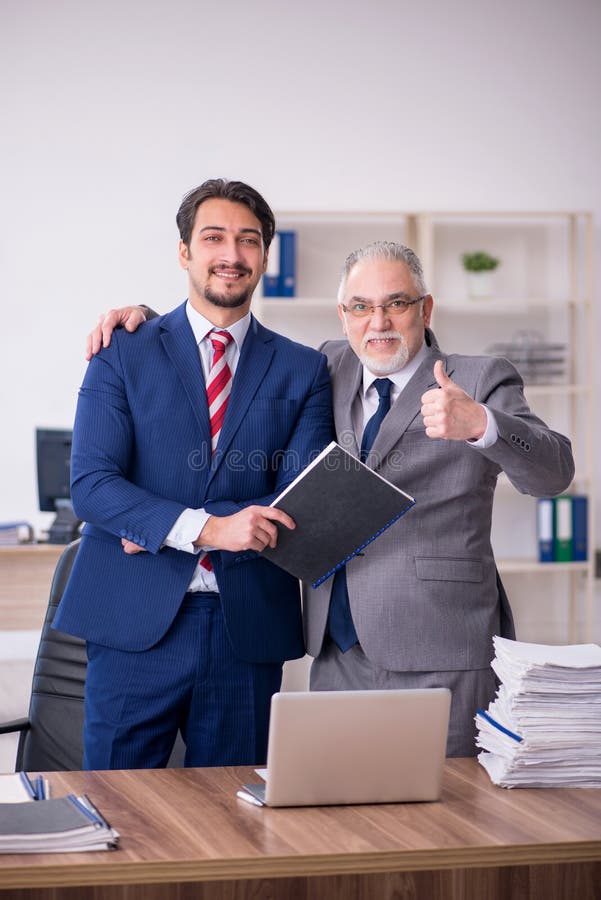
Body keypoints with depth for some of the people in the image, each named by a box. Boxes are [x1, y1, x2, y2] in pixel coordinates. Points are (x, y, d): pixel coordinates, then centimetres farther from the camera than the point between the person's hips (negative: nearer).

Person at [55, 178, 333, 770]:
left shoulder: (303, 371, 9)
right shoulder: (122, 355, 5)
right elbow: (90, 485, -5)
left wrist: (159, 532, -9)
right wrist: (206, 527, -20)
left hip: (248, 628, 2)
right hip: (136, 623, -1)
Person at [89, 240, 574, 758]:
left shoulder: (480, 382, 0)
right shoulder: (331, 369, 14)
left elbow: (553, 473, -14)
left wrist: (479, 424, -34)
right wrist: (146, 316, 12)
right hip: (338, 657, 5)